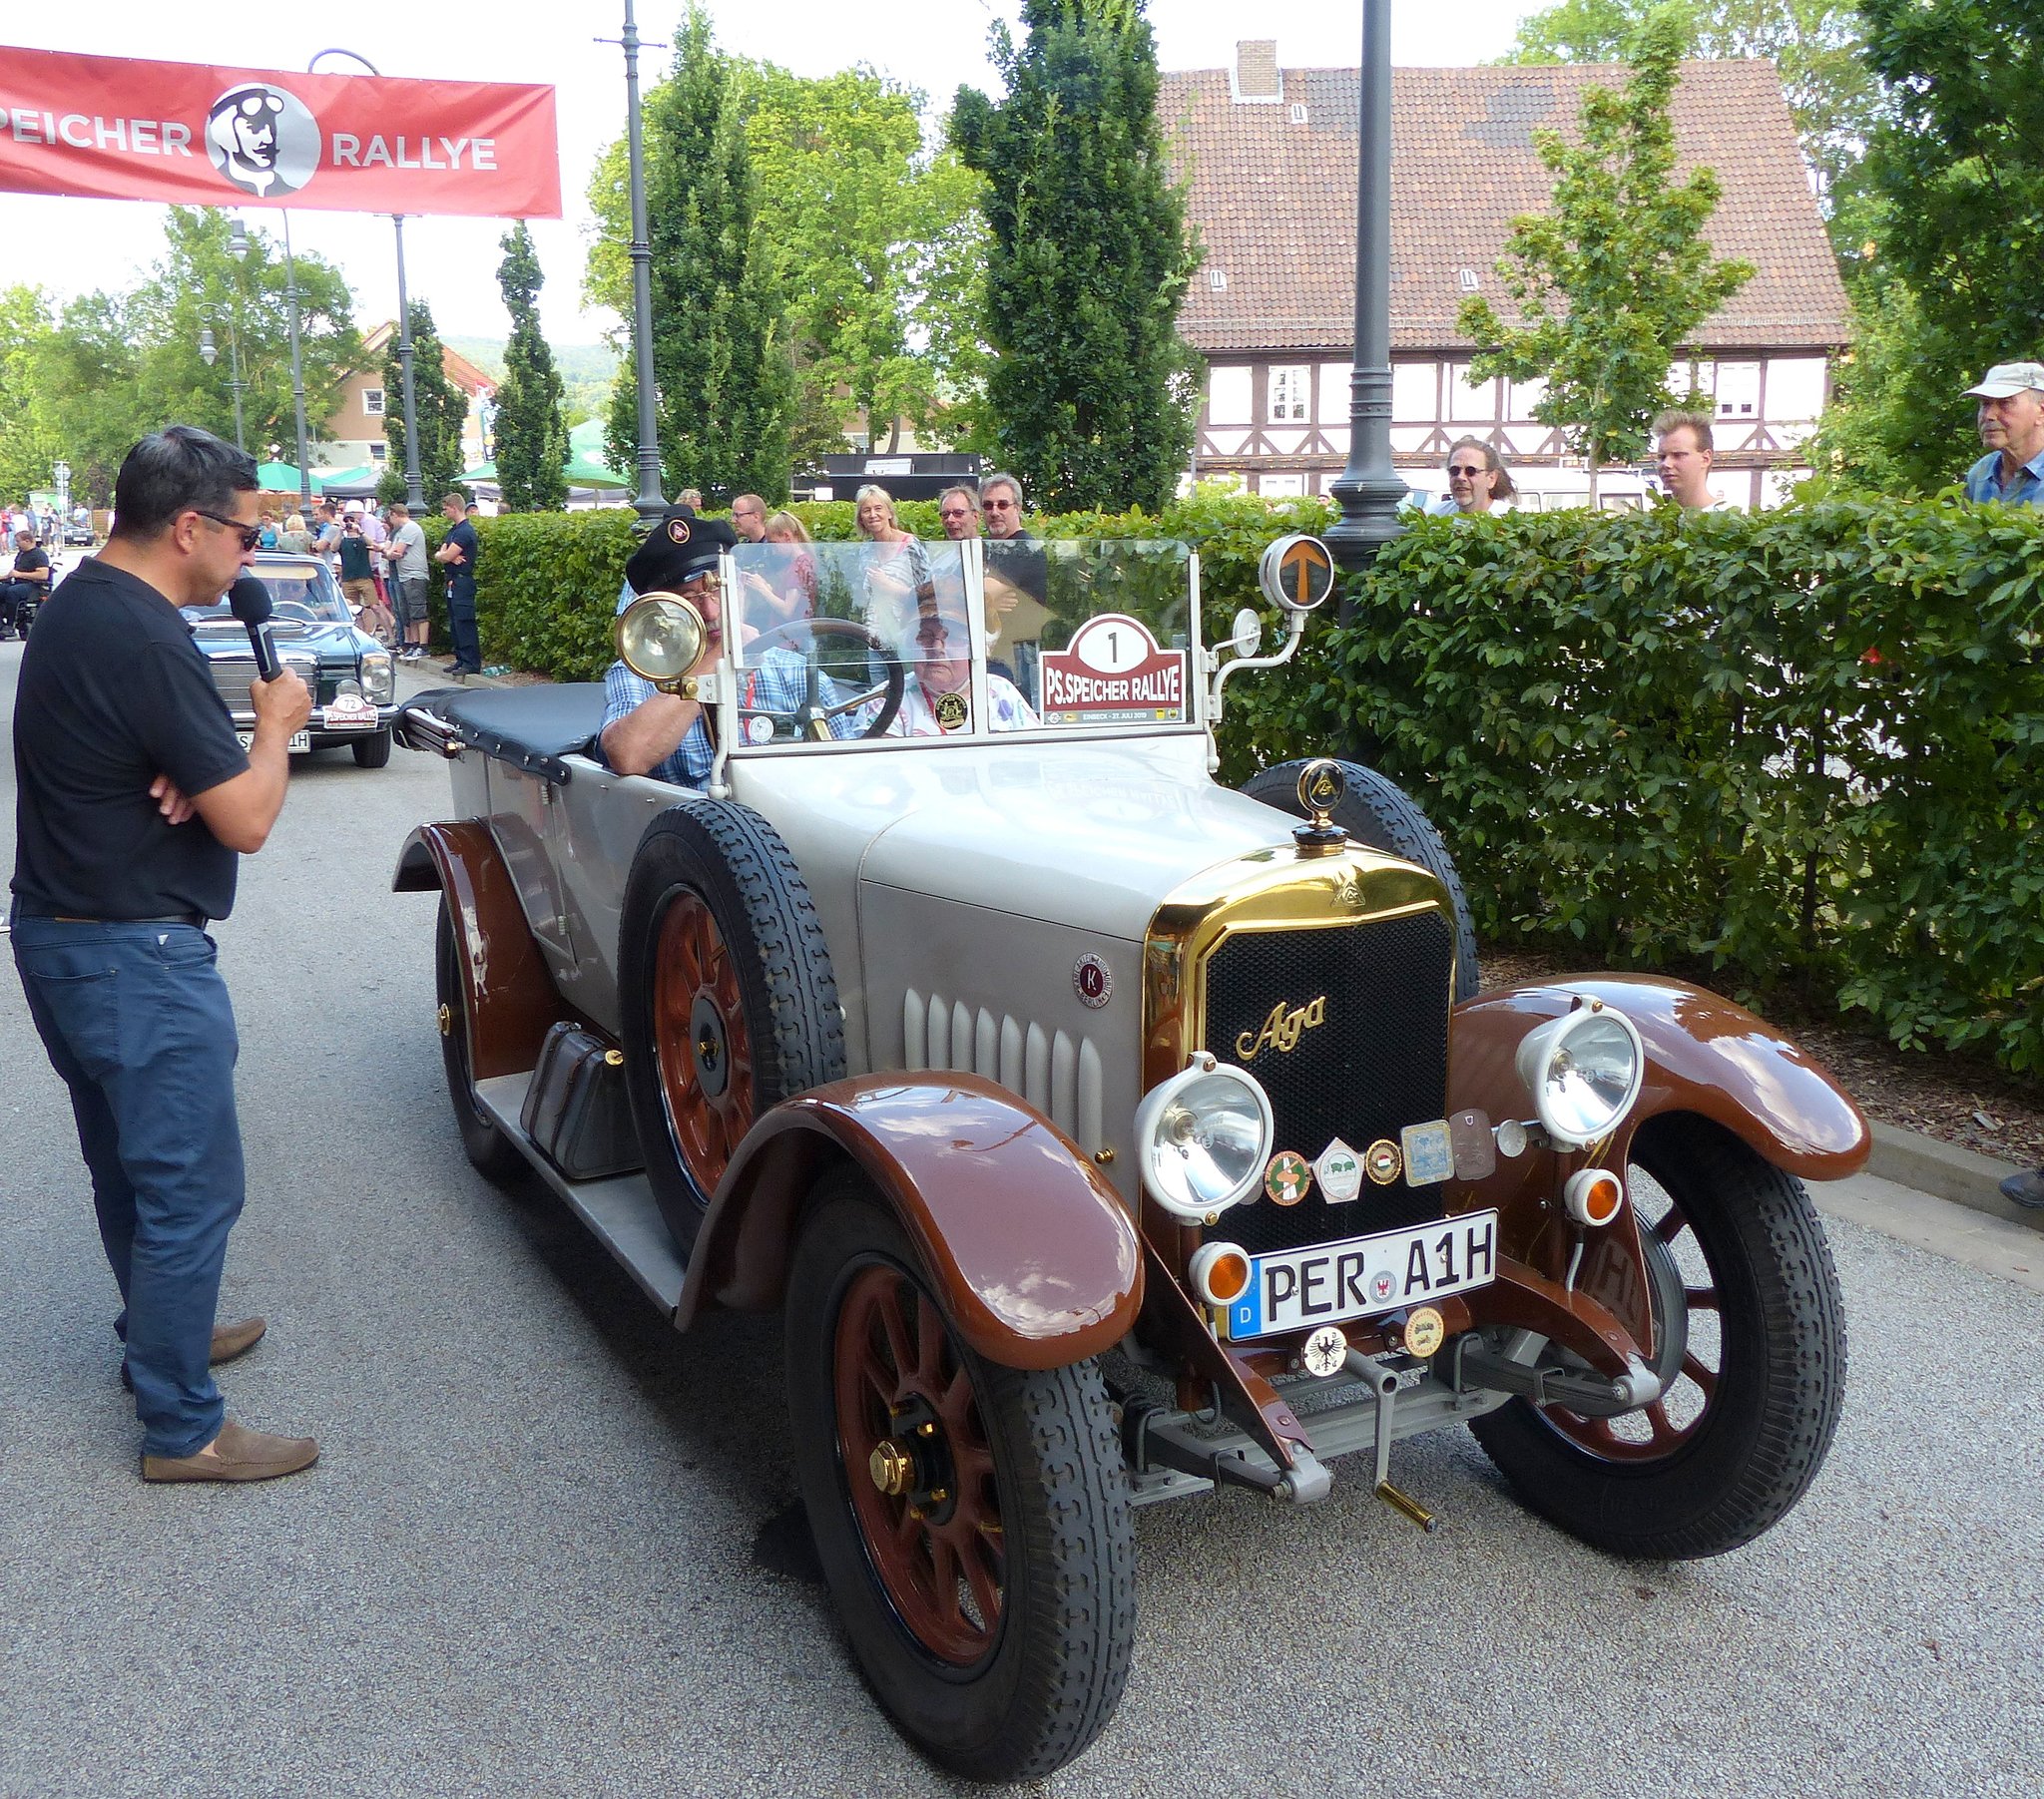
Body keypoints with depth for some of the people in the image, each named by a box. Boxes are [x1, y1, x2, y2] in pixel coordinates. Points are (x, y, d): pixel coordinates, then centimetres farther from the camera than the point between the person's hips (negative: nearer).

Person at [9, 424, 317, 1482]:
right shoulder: (145, 642, -23)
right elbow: (249, 822, -22)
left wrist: (188, 773, -7)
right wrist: (278, 721, -5)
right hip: (135, 957, -10)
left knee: (128, 1163, 23)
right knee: (193, 1186, -1)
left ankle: (160, 1335, 41)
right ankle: (182, 1429, 8)